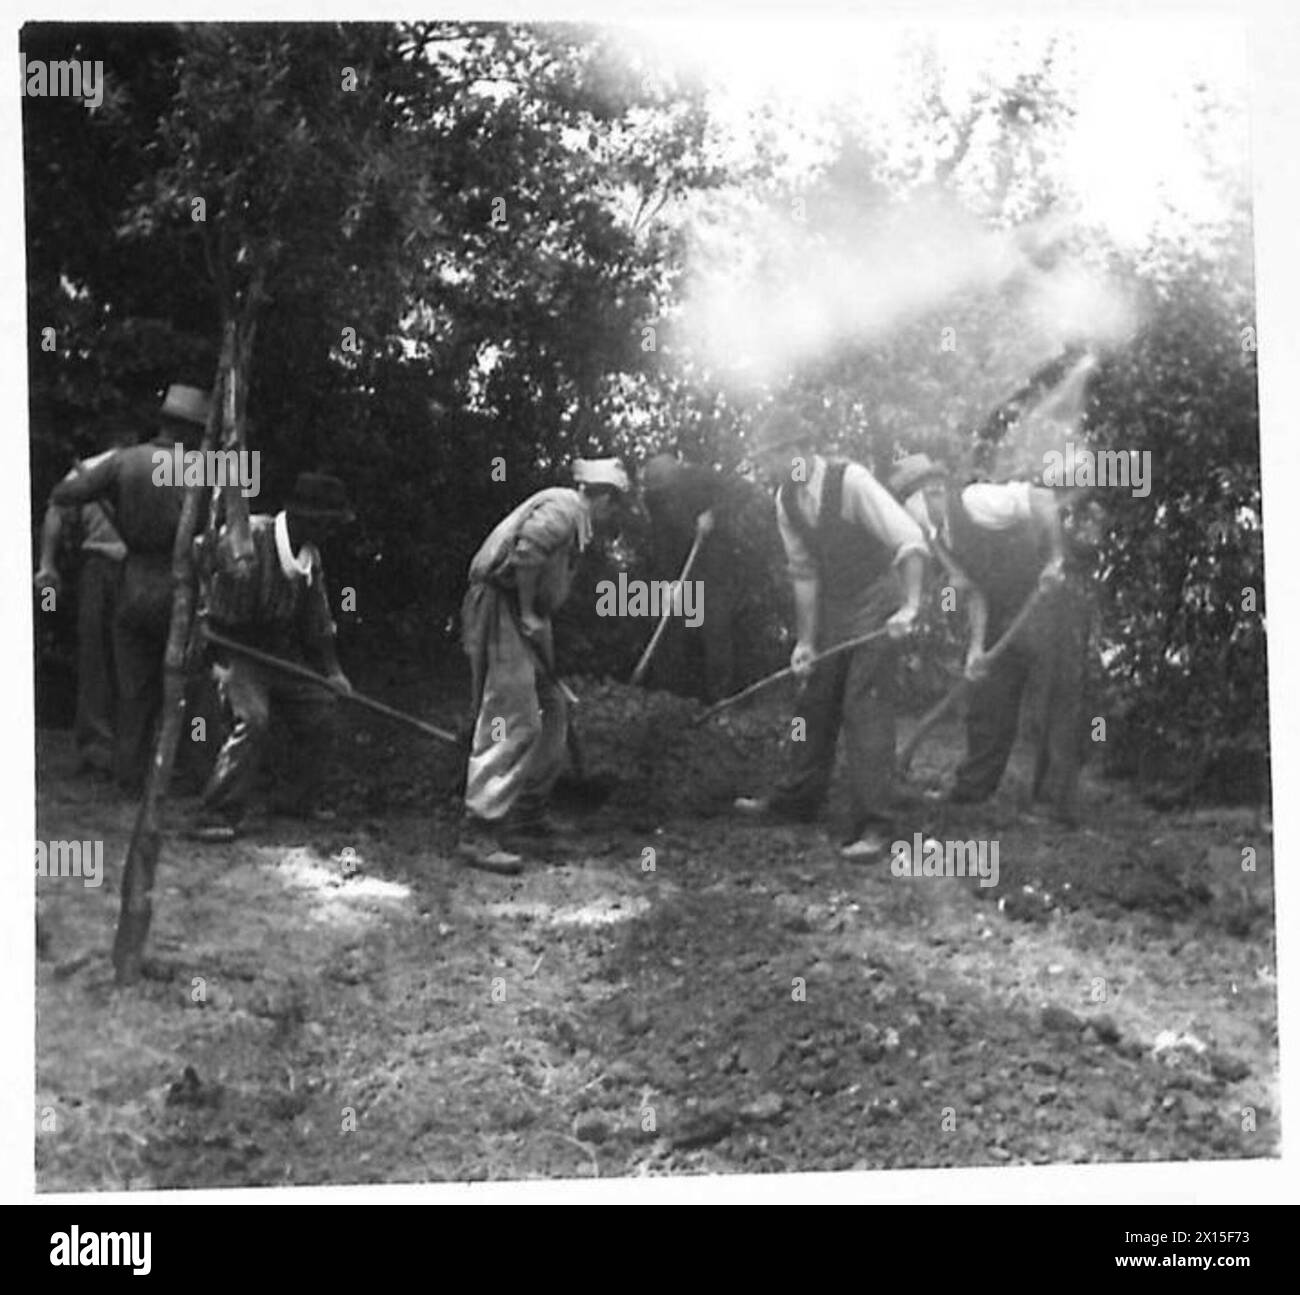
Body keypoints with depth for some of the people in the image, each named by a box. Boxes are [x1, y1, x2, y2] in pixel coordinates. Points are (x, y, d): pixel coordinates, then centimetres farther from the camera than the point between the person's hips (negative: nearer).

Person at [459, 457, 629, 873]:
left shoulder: (573, 519, 23)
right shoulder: (562, 507, -9)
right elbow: (526, 551, -24)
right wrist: (527, 613, -18)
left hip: (522, 617, 11)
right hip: (502, 612, -11)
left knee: (552, 714, 18)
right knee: (512, 722, -14)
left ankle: (527, 815, 26)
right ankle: (478, 834, -15)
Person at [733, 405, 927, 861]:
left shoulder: (850, 481, -25)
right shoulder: (786, 501, -4)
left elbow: (911, 541, -28)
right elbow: (804, 573, 3)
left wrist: (910, 607, -35)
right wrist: (805, 641, 0)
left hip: (877, 605, -7)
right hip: (832, 609, 7)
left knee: (865, 707, -11)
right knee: (816, 702, 14)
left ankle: (873, 826, -8)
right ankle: (798, 799, 30)